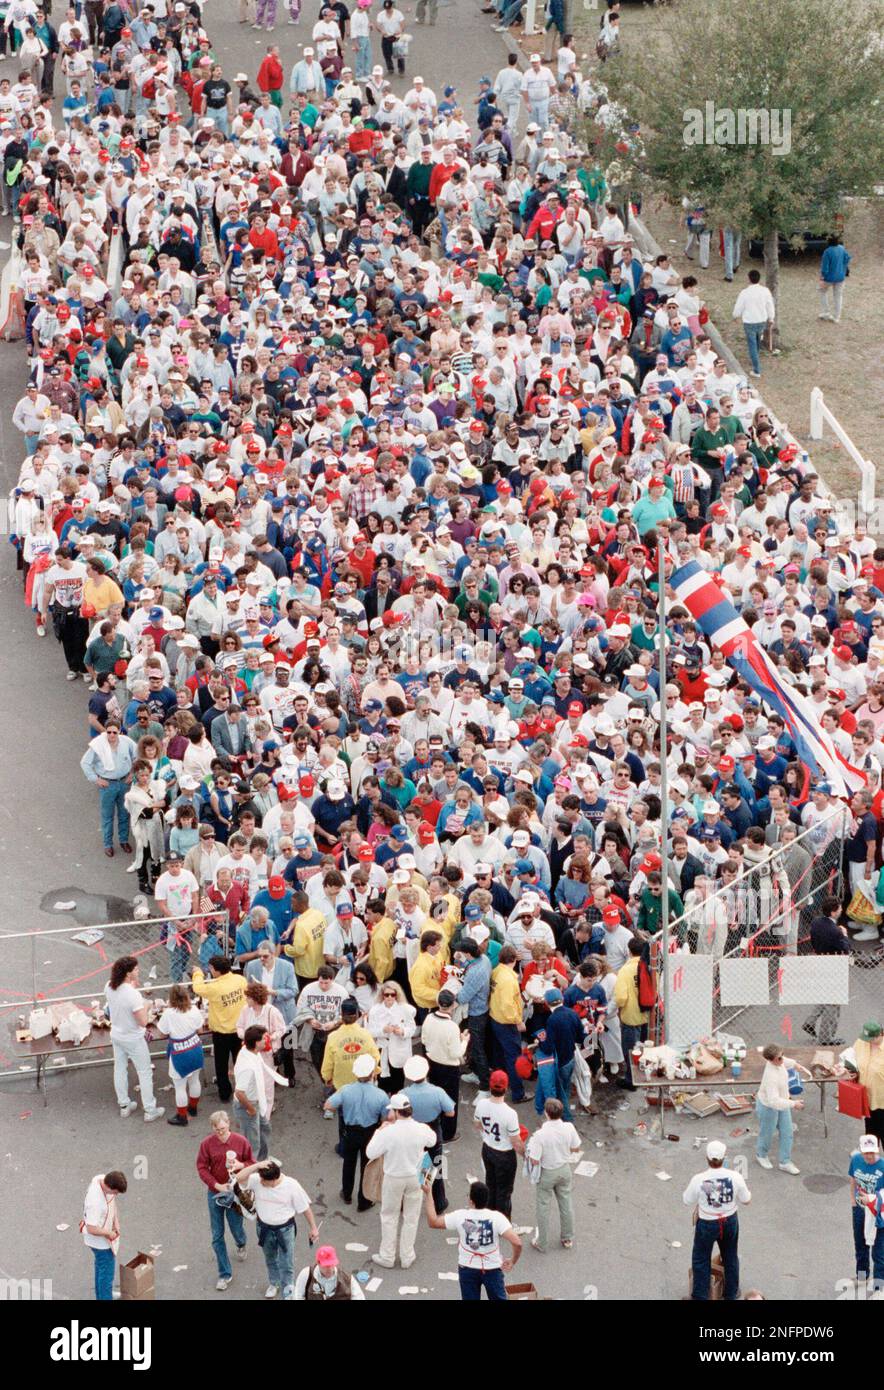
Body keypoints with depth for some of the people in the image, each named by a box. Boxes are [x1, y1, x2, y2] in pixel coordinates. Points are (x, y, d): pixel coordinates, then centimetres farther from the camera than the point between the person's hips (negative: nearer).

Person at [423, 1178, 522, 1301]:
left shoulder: (460, 1216, -18)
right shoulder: (497, 1217, -21)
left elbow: (433, 1222, -7)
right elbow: (517, 1242, -29)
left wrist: (428, 1193, -2)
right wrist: (513, 1261, -9)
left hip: (467, 1269, 1)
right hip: (492, 1269, -1)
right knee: (498, 1299, 15)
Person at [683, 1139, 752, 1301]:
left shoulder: (698, 1180, -25)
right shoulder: (735, 1177, -20)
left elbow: (687, 1201, -8)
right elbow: (745, 1200, -5)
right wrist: (747, 1191, 15)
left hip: (707, 1224, -2)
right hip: (730, 1221, 2)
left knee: (701, 1260, 19)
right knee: (730, 1257, 26)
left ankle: (701, 1297, 28)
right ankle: (732, 1294, 42)